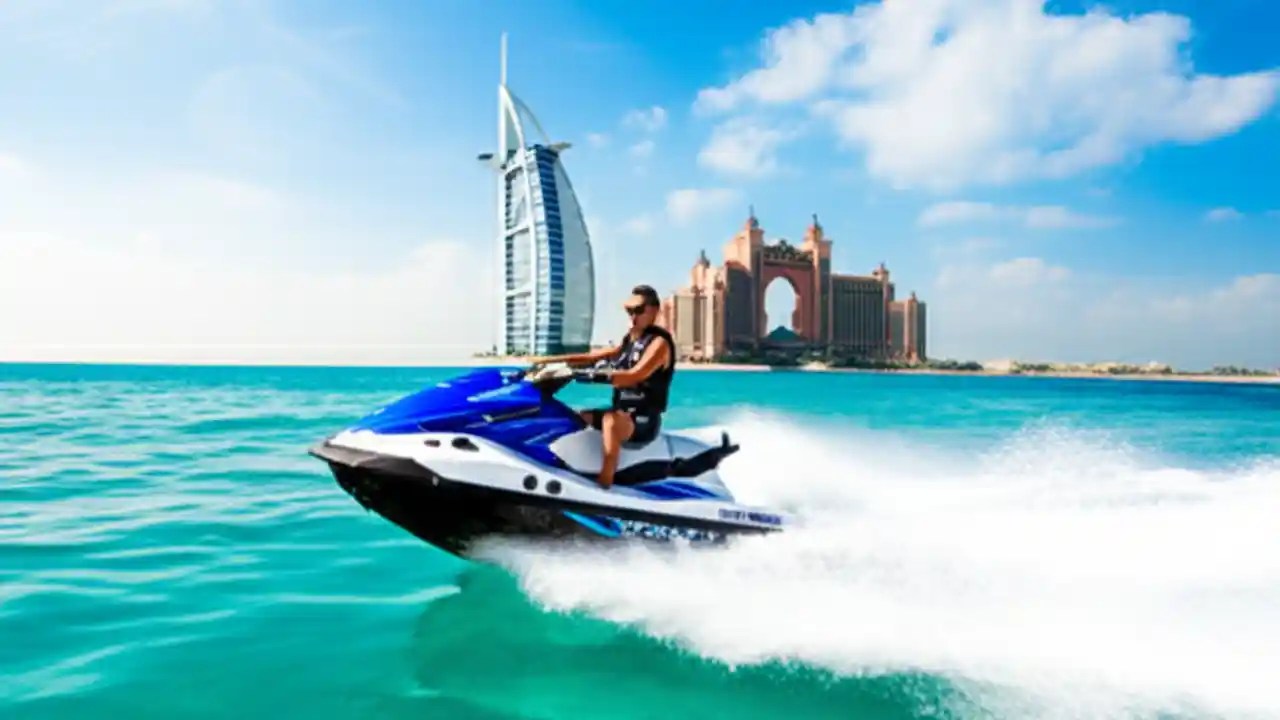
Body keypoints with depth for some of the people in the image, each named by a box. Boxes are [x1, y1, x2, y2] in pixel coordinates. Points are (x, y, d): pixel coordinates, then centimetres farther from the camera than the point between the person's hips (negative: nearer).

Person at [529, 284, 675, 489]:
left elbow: (635, 375, -27)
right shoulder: (629, 341, 16)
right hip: (621, 413, 10)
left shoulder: (659, 342, -11)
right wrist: (550, 360, 6)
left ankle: (605, 485, -42)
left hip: (644, 419, -10)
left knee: (611, 419, -39)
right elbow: (591, 357, 14)